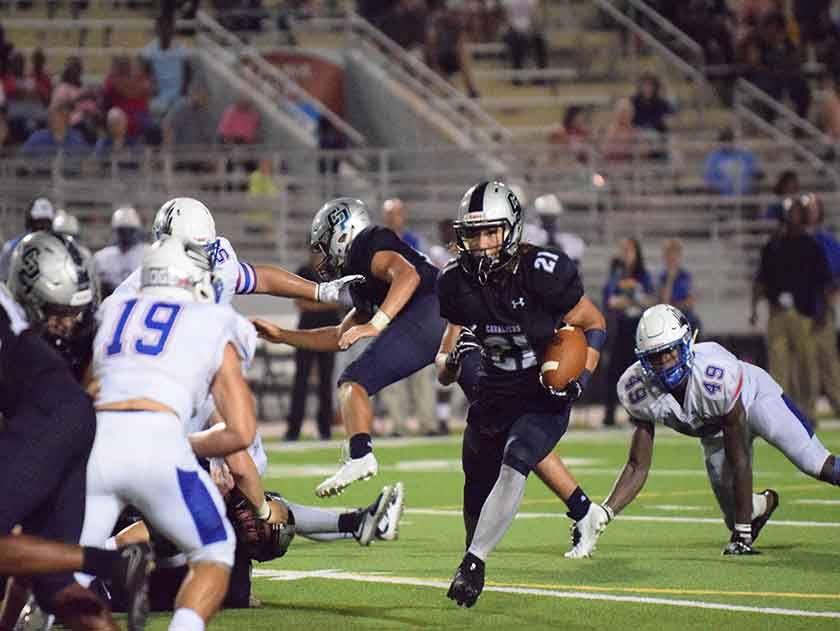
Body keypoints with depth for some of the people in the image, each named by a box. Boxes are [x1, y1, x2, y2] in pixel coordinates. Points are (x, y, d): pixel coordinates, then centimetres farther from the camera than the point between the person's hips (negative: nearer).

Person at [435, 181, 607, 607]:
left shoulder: (543, 272, -20)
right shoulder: (457, 281, -6)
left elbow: (594, 324, -6)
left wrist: (581, 379, -18)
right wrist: (450, 363, -19)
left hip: (546, 397, -5)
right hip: (492, 395, 5)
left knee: (515, 463, -28)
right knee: (476, 490, 10)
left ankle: (473, 562, -22)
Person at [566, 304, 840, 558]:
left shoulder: (717, 374, -44)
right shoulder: (640, 391, -31)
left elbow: (738, 460, -36)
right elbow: (638, 466, -22)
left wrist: (744, 529, -32)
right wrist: (603, 515, -38)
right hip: (714, 430, 4)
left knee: (817, 466, -13)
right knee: (736, 519, 3)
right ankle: (764, 503, 37)